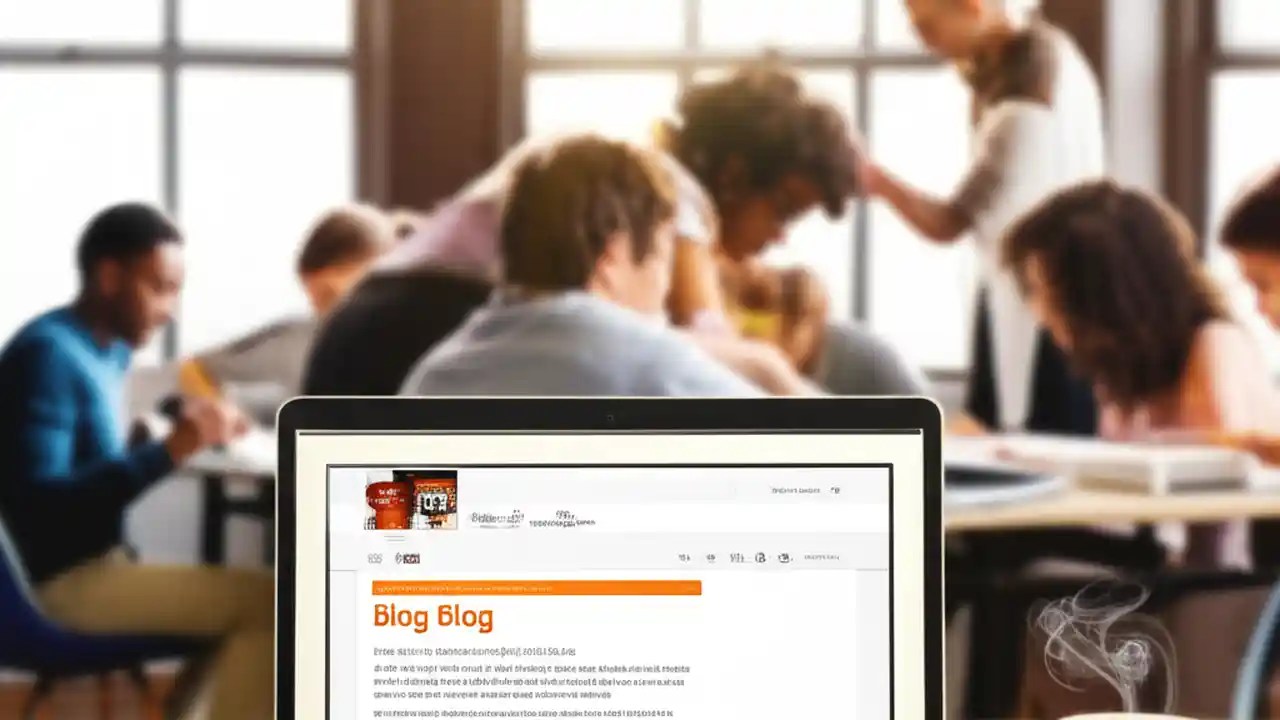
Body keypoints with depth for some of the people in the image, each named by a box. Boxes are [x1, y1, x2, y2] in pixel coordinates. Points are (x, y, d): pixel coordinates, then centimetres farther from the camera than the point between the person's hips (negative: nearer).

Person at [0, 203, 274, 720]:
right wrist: (168, 451, -29)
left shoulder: (107, 349, 12)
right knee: (265, 603, -17)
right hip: (59, 584, -10)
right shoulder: (47, 354, -16)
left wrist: (191, 433, 1)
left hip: (96, 565, 10)